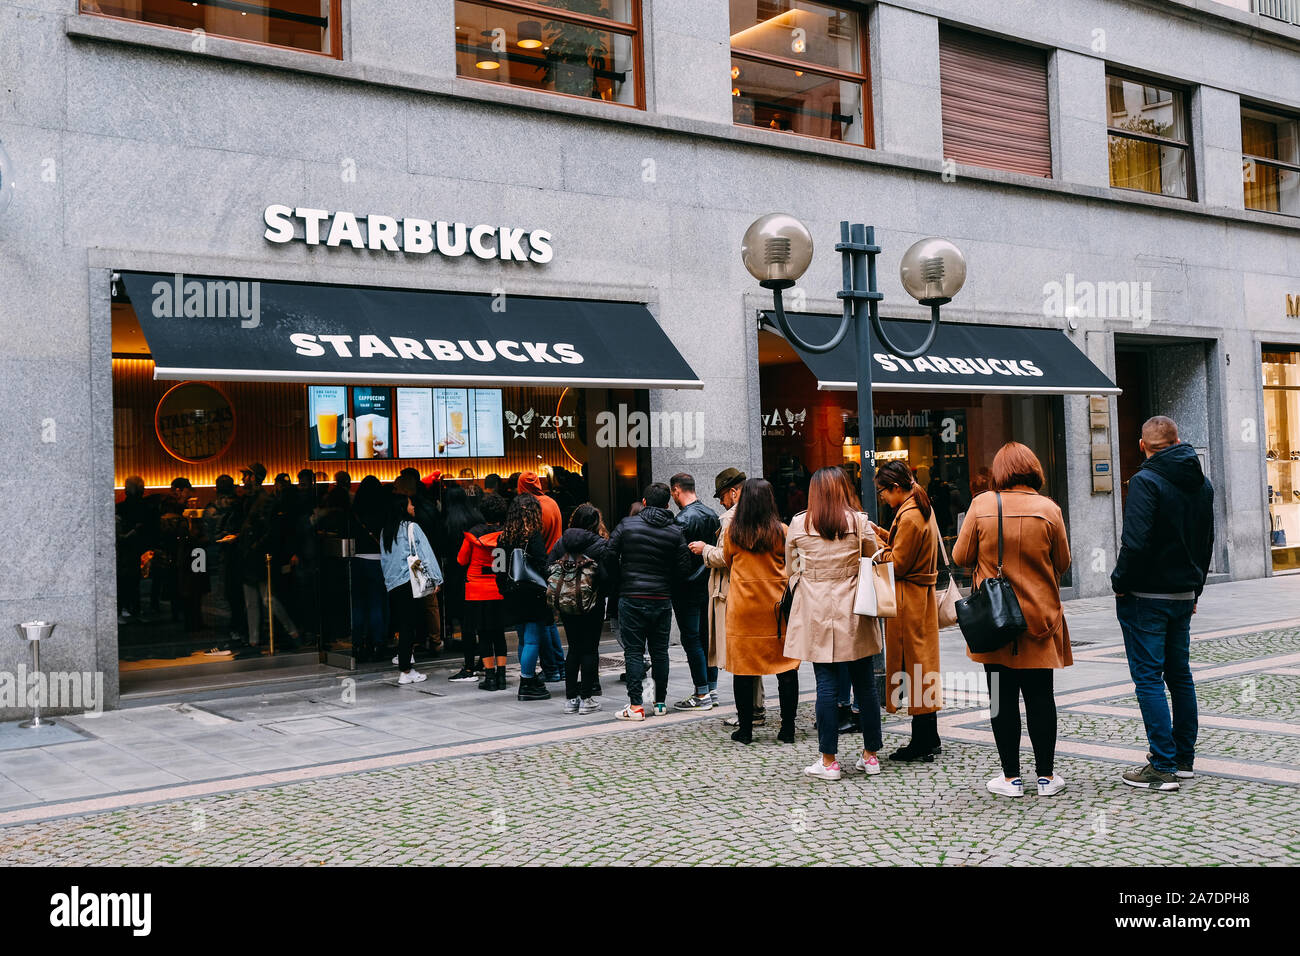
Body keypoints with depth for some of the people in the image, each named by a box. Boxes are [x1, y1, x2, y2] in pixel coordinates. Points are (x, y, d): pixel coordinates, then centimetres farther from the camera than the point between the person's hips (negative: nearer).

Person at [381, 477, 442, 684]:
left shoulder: (386, 531, 12)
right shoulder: (411, 527, -8)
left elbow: (384, 559, 18)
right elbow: (425, 553, -8)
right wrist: (436, 579, -3)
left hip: (393, 585, 7)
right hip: (410, 583, -7)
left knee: (403, 626, 12)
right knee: (408, 626, -4)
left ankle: (405, 666, 14)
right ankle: (406, 671, -3)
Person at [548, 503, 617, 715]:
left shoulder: (561, 542, 1)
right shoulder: (601, 545, -11)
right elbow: (607, 577, -16)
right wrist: (603, 594, 2)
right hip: (592, 605, -4)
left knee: (574, 648, 13)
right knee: (590, 649, 4)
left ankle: (570, 698, 13)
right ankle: (587, 699, 5)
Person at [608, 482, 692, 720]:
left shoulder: (627, 524, -4)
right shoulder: (675, 532, 0)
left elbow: (610, 556, -6)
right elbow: (684, 568, -2)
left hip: (631, 598, -2)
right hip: (662, 600, 2)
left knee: (633, 651, 1)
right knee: (660, 651, 13)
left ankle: (635, 706, -3)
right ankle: (660, 702, 19)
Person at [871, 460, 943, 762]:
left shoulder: (909, 517, -19)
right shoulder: (923, 508, 12)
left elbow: (897, 564, -17)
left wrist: (876, 543, -6)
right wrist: (883, 534, 12)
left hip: (909, 601, -10)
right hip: (922, 596, 10)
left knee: (913, 663, -4)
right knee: (922, 662, 14)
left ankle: (923, 742, 1)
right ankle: (929, 739, 21)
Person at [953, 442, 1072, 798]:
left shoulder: (982, 505, -7)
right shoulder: (1048, 509, -6)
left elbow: (961, 557, -1)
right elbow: (1063, 563, 3)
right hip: (1040, 618, 0)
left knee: (1002, 697, 6)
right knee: (1040, 696, 8)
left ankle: (1011, 776, 11)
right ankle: (1046, 776, 15)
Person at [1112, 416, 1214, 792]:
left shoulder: (1146, 481, -15)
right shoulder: (1202, 484, 10)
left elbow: (1136, 541, -23)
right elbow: (1207, 541, 18)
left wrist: (1120, 583, -10)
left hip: (1146, 595, -8)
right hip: (1184, 595, 8)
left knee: (1148, 677, -5)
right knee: (1179, 674, 16)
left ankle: (1163, 767, -5)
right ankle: (1184, 758, 23)